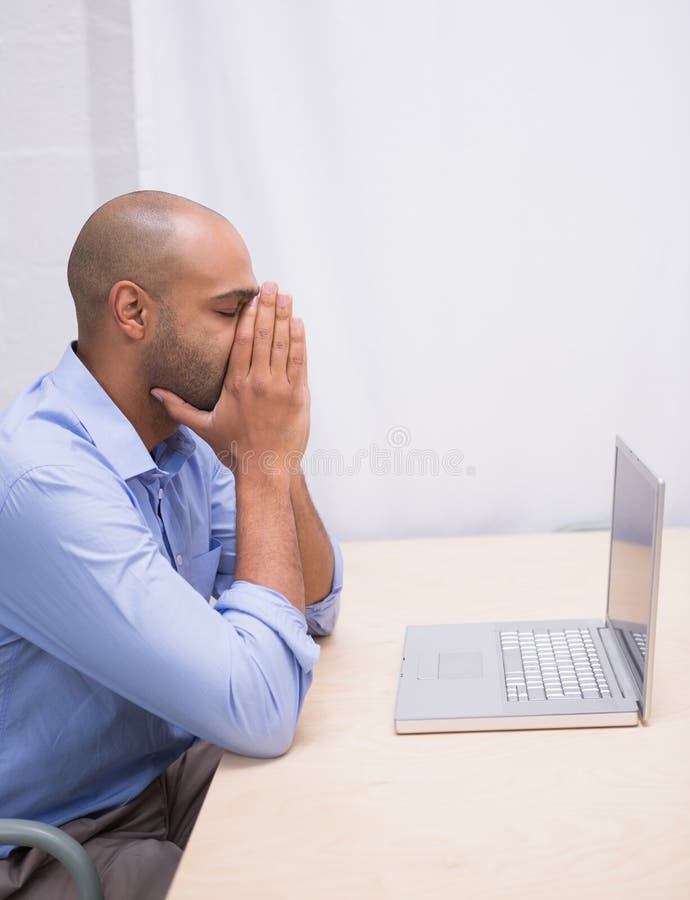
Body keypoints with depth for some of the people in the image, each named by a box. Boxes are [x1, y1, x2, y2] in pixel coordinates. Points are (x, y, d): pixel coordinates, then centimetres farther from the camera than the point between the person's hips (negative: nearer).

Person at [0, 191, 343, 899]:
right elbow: (259, 713, -31)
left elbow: (315, 610, 3)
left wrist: (274, 459, -14)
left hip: (178, 772, 8)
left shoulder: (184, 434, -3)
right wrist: (263, 462, -25)